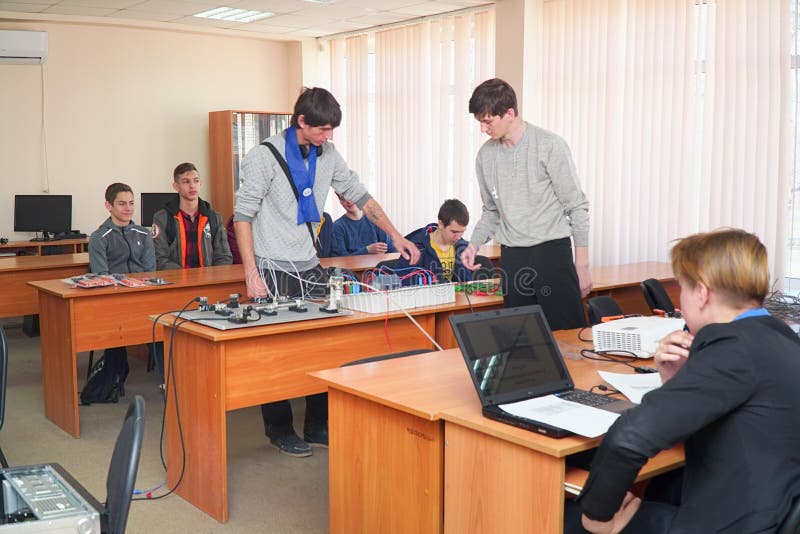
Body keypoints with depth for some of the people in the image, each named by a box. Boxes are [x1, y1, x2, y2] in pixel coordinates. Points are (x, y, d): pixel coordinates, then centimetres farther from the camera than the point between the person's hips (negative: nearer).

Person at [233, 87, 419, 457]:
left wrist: (396, 236, 8)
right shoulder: (266, 157, -10)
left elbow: (360, 196, 15)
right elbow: (243, 216, -12)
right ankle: (279, 430, 17)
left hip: (310, 268, 6)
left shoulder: (327, 156, 7)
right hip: (273, 272, -5)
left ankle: (318, 426, 19)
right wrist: (251, 274, -19)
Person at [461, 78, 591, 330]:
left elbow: (577, 206, -5)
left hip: (552, 252, -4)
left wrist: (582, 264, -7)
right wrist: (475, 243, 1)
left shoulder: (550, 146, -8)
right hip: (511, 258, 4)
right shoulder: (486, 155, 8)